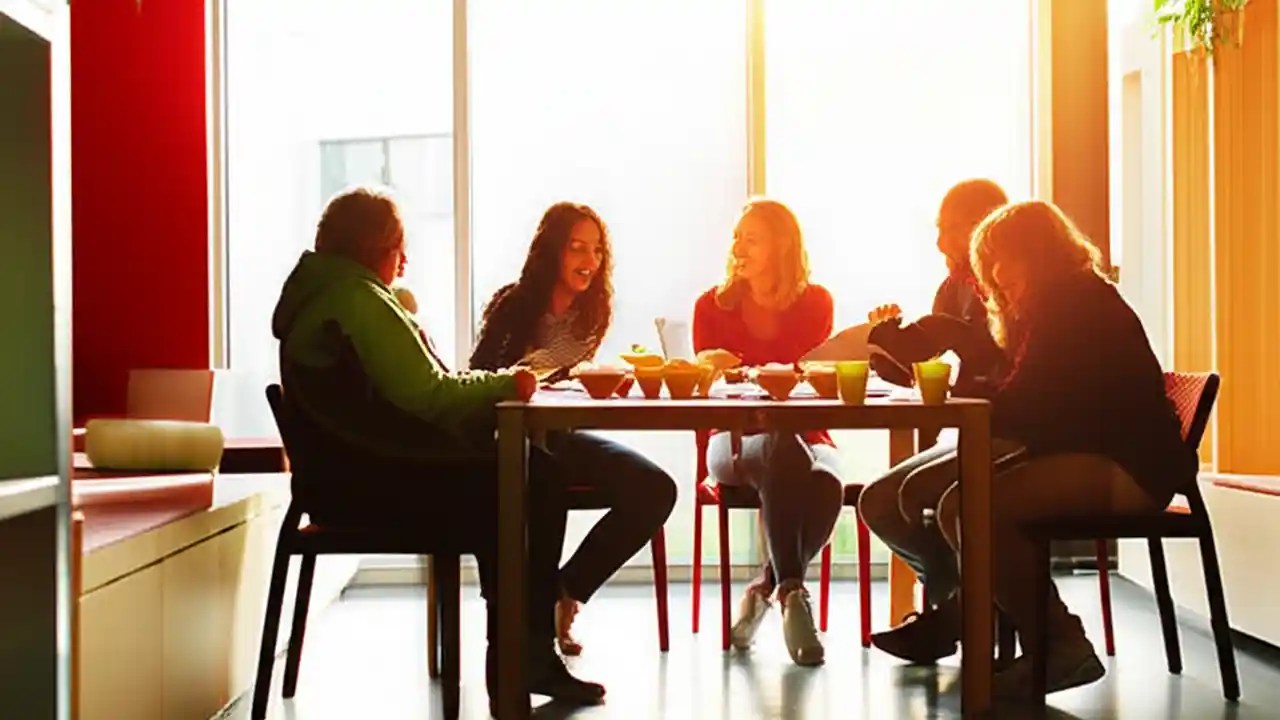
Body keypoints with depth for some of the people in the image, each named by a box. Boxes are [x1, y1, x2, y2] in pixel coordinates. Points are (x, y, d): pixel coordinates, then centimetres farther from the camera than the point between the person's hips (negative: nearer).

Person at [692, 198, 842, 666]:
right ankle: (792, 593, -33)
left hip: (804, 435, 1)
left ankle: (765, 588, -15)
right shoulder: (713, 306, 7)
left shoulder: (815, 302, 6)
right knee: (783, 453, -39)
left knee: (827, 484, -36)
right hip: (734, 439, -1)